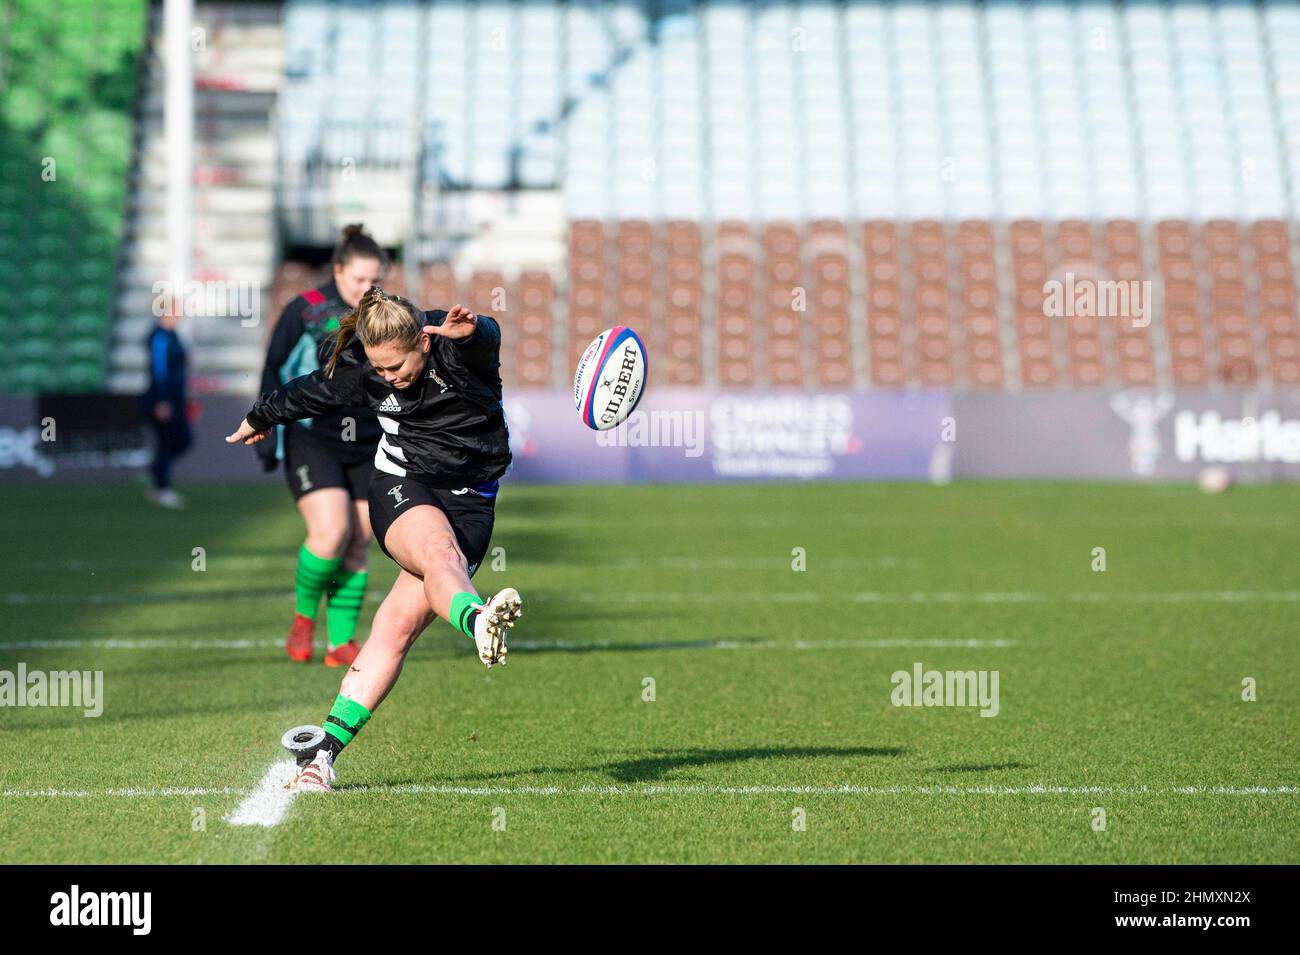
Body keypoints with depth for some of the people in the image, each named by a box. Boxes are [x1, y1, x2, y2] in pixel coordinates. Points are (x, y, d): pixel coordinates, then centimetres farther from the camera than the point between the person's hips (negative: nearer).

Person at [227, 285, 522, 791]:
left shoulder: (458, 346, -13)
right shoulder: (361, 370, -3)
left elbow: (488, 337, -38)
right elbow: (309, 393, 17)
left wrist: (470, 330, -63)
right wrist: (260, 417, 35)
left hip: (469, 500, -1)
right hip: (401, 485, 1)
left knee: (399, 625, -13)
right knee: (440, 554, -35)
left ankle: (325, 751, -14)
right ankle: (477, 621, -69)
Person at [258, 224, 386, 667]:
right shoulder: (304, 312, -5)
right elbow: (274, 373, 0)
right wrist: (268, 433, -4)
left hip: (368, 448, 4)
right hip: (311, 442, -4)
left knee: (358, 546, 1)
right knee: (331, 534, -19)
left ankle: (341, 643, 9)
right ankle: (303, 614, 6)